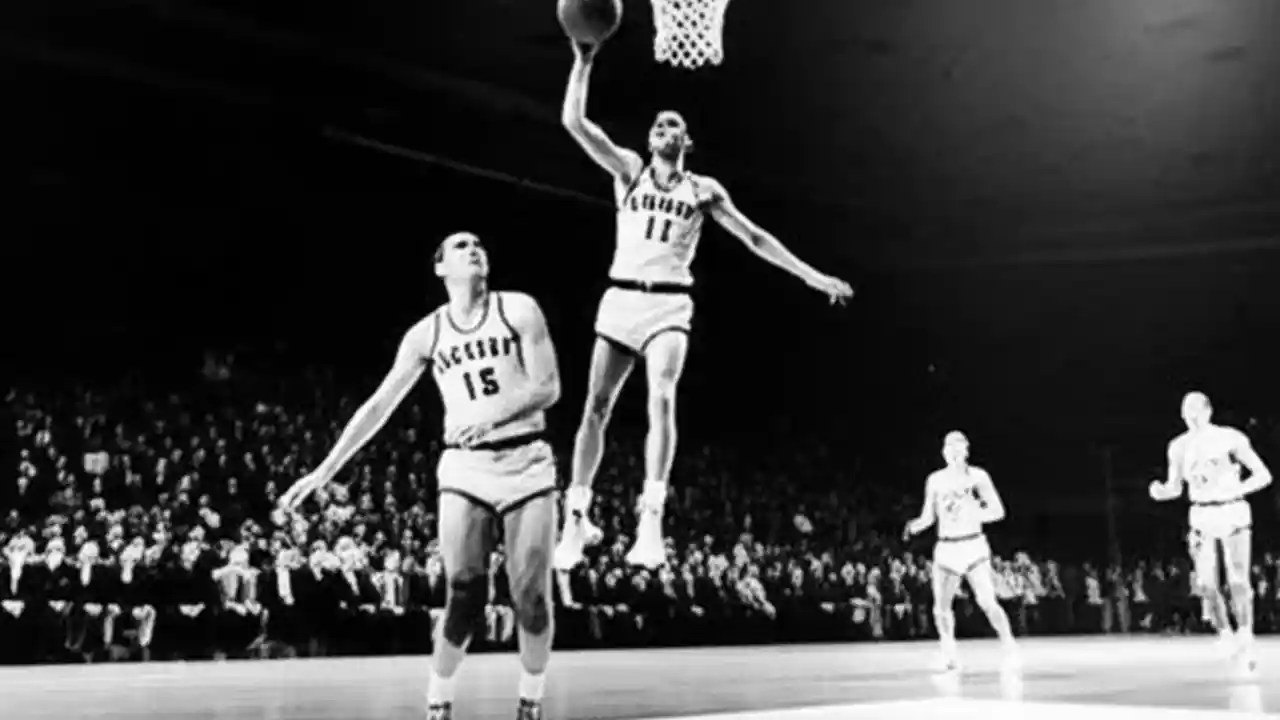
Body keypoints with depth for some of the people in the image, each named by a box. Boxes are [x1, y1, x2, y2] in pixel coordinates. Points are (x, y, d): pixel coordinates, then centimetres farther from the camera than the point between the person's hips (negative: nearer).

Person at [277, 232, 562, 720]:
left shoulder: (518, 310, 1)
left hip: (527, 462, 0)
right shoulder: (426, 334, 5)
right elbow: (378, 406, 6)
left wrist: (495, 413, -23)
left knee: (532, 598, -2)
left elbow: (548, 388, -5)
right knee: (464, 598, -11)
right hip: (465, 468, 0)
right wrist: (325, 470, 1)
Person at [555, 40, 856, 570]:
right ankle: (577, 518, 10)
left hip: (669, 304, -1)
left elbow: (753, 237, 12)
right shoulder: (629, 169, 8)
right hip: (621, 298, 1)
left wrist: (811, 276, 7)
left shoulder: (703, 190, 10)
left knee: (661, 399, -22)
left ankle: (651, 521, -25)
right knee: (596, 407, -1)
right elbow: (573, 121, -2)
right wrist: (584, 61, -13)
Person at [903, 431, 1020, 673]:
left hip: (973, 546, -3)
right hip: (946, 548, 3)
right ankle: (950, 657, 13)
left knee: (987, 603, -14)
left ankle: (1010, 648, 2)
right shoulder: (935, 480, 8)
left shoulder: (978, 476, 0)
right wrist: (914, 527, -10)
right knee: (941, 607, -3)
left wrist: (972, 513, -18)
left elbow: (998, 511, -3)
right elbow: (928, 517, 11)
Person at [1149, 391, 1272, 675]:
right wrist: (1159, 491, -12)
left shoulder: (1231, 438, -7)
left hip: (1233, 512, -3)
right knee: (1206, 584, -6)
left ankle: (1245, 639, 4)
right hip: (1201, 517, 3)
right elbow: (1175, 488, 12)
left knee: (1238, 582, -8)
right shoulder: (1179, 446, 3)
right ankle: (1225, 636, 14)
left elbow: (1264, 475, -6)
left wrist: (1236, 490, -23)